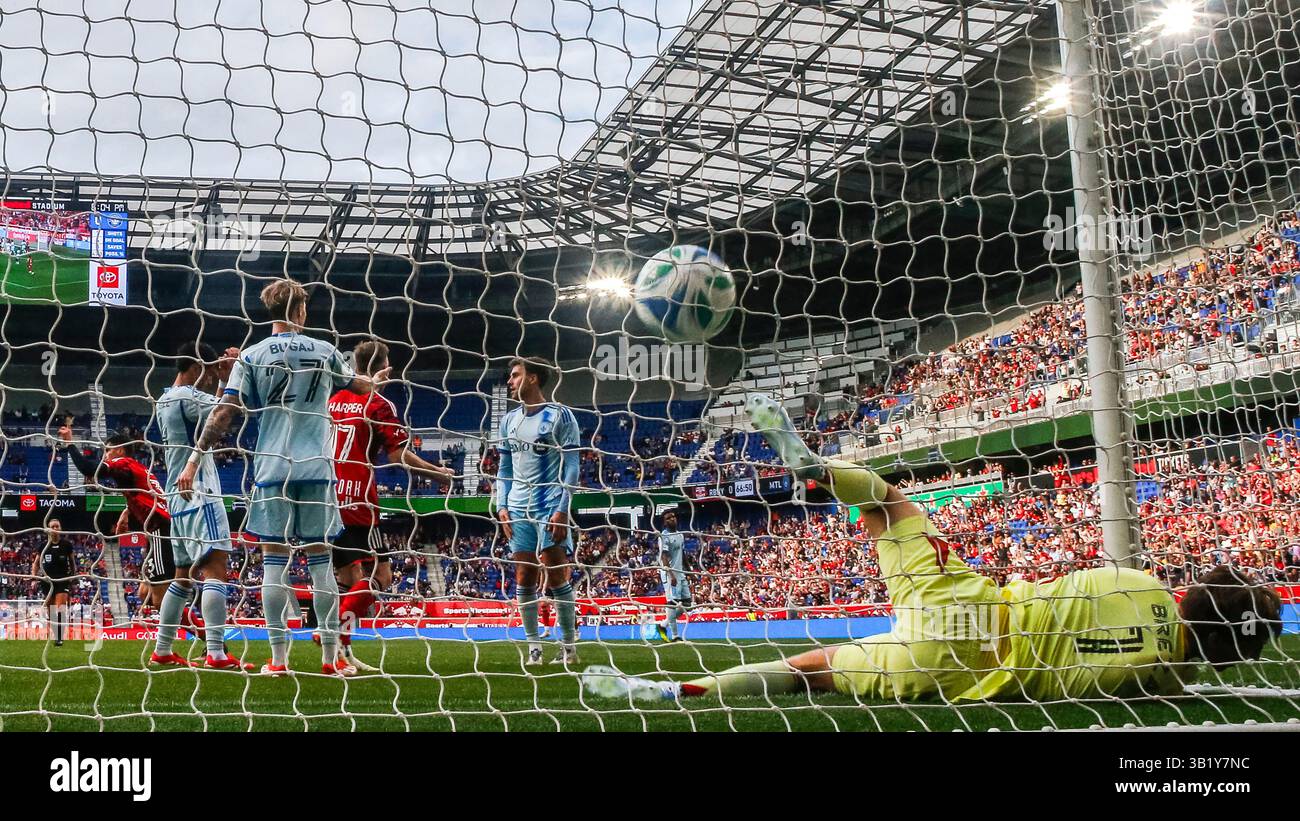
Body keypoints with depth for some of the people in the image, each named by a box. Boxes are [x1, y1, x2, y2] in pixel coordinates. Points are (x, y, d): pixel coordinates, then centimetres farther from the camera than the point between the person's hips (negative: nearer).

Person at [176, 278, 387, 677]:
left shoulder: (250, 357, 1)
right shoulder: (324, 352, 6)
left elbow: (223, 413, -5)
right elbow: (360, 384, 26)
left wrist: (194, 461, -2)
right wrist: (375, 381, 49)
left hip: (272, 469, 0)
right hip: (316, 468, 1)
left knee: (274, 561, 3)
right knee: (320, 560, 5)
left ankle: (278, 658, 4)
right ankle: (330, 658, 8)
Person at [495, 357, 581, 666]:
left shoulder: (560, 416, -3)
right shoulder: (509, 420, 15)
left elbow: (571, 467, -6)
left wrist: (562, 510, -14)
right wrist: (502, 506, 7)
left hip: (550, 510, -6)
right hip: (518, 511, 6)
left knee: (556, 578, -4)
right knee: (523, 580, 4)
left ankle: (569, 646, 5)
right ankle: (533, 647, 11)